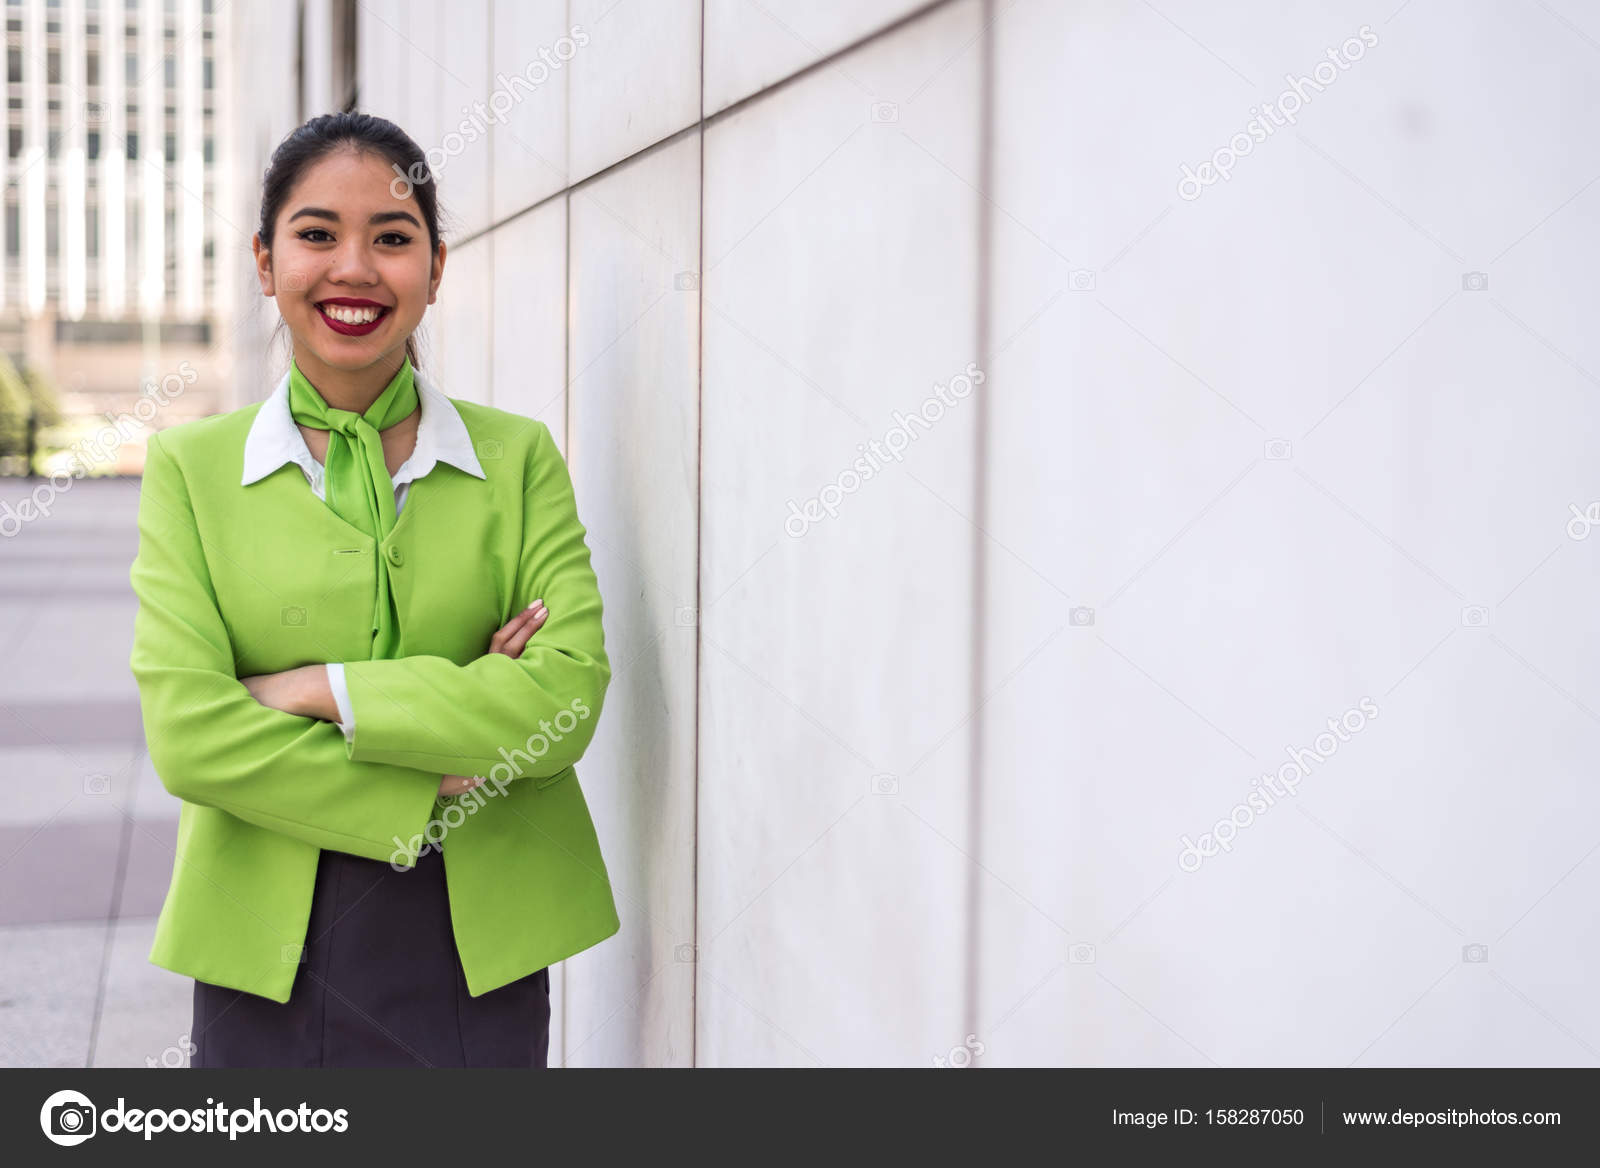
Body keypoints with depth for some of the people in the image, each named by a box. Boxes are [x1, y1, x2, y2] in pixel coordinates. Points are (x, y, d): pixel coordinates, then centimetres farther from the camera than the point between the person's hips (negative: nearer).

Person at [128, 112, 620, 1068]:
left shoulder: (520, 458, 3)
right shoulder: (191, 468, 2)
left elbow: (569, 697, -10)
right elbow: (188, 736, -9)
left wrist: (319, 690, -13)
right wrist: (430, 794, -13)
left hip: (480, 950, 1)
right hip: (270, 958, 0)